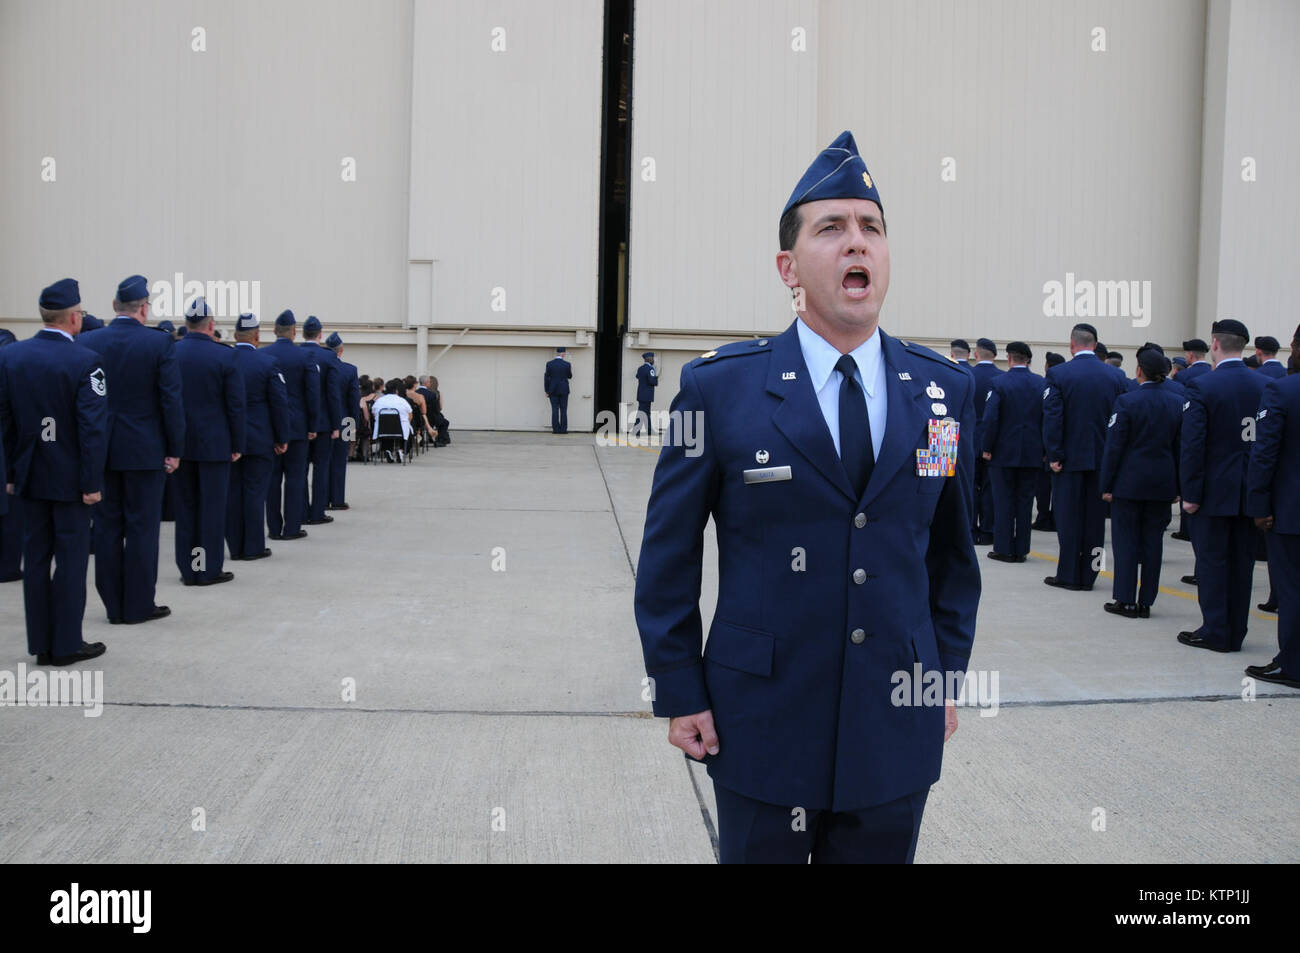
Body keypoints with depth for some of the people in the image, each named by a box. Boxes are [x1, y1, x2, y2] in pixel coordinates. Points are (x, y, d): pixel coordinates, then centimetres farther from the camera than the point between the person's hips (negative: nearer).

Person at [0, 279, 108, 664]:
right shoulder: (84, 360, -15)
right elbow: (93, 426, -18)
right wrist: (92, 481, -13)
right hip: (70, 475, -5)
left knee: (35, 556, 11)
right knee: (71, 557, 3)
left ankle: (41, 643, 17)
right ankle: (66, 644, 9)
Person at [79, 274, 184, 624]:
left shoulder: (87, 342, 0)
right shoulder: (160, 342, -10)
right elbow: (171, 399, -11)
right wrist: (175, 450, -4)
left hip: (101, 449, 4)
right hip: (145, 450, -3)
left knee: (107, 527, 10)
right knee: (142, 527, 4)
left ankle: (114, 605, 15)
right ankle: (138, 606, 8)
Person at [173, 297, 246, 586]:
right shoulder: (224, 355, -11)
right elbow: (236, 405, -10)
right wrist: (237, 445, -1)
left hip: (180, 442, 4)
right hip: (214, 443, -3)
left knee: (185, 506, 11)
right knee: (212, 506, 3)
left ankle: (188, 567, 16)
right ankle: (209, 568, 7)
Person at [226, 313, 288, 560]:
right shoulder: (268, 362, -9)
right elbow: (279, 403, -9)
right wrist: (282, 438, -1)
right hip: (259, 438, -3)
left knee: (232, 491, 9)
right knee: (255, 491, 2)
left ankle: (235, 547, 13)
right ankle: (253, 547, 5)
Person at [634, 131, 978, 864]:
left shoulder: (946, 391, 2)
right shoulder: (720, 388, -8)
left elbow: (952, 550, 10)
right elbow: (669, 555, -3)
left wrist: (947, 677, 9)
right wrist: (679, 693, -4)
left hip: (897, 729, 3)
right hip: (762, 727, -2)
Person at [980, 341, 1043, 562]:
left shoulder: (998, 383, -9)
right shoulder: (1042, 384, 1)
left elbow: (990, 418, -14)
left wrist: (986, 448, -5)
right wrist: (1045, 450, 8)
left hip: (1004, 452, -3)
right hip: (1032, 453, 3)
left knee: (1003, 501, 4)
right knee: (1025, 501, 8)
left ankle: (1004, 549, 6)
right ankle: (1021, 549, 12)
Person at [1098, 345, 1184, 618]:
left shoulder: (1127, 401, -12)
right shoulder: (1178, 402, 2)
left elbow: (1114, 446, -11)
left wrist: (1106, 485, -5)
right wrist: (1178, 485, 12)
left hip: (1129, 482, -4)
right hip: (1162, 484, 4)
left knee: (1126, 541, 3)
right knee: (1153, 542, 8)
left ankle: (1126, 600, 5)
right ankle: (1146, 602, 12)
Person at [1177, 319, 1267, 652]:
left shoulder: (1202, 387, -12)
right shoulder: (1265, 386, 2)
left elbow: (1192, 445, -15)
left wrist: (1190, 493, -10)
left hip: (1215, 491, -5)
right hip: (1251, 490, 5)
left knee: (1212, 561, 4)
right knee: (1241, 561, 11)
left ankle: (1215, 632, 7)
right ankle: (1235, 634, 18)